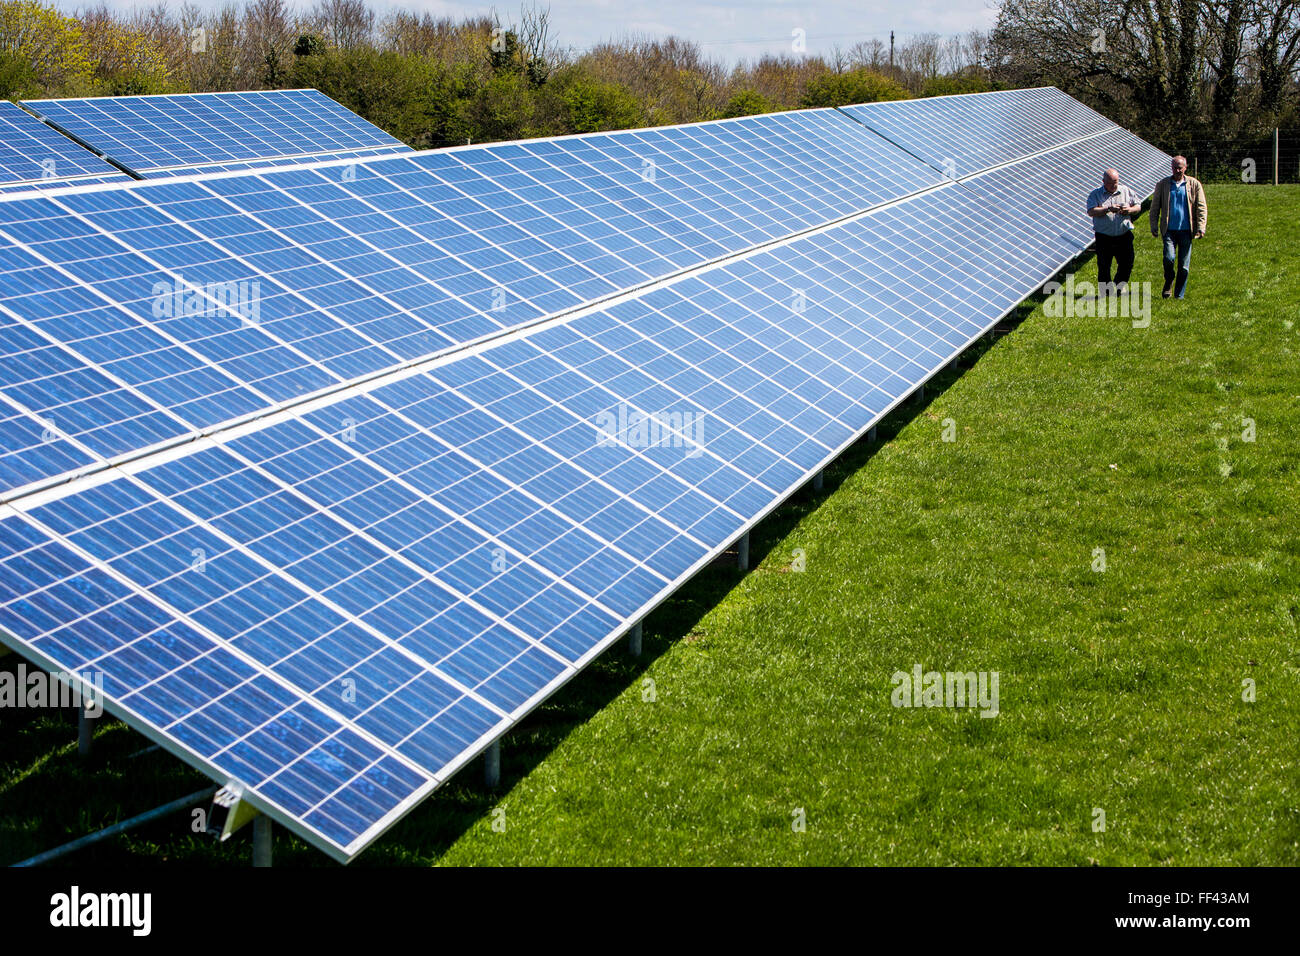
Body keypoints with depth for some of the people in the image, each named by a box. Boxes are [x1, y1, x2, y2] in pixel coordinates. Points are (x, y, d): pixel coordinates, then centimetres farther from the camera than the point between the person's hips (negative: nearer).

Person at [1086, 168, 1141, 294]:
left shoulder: (1127, 191, 10)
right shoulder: (1095, 194, 1)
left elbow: (1138, 207, 14)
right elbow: (1091, 211, -13)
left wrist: (1129, 210, -9)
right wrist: (1108, 209, -23)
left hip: (1124, 236, 2)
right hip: (1104, 237, -2)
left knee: (1127, 263, 2)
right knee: (1104, 266, 2)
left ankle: (1120, 285, 27)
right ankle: (1105, 291, 15)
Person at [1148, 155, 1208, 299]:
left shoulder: (1194, 185, 6)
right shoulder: (1162, 184, 8)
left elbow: (1202, 208, 5)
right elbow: (1154, 207, 12)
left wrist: (1201, 228, -4)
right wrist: (1154, 226, 3)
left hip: (1186, 230, 0)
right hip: (1169, 230, 0)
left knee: (1184, 265, 1)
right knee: (1169, 258, -17)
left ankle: (1179, 295, 11)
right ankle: (1168, 284, 10)